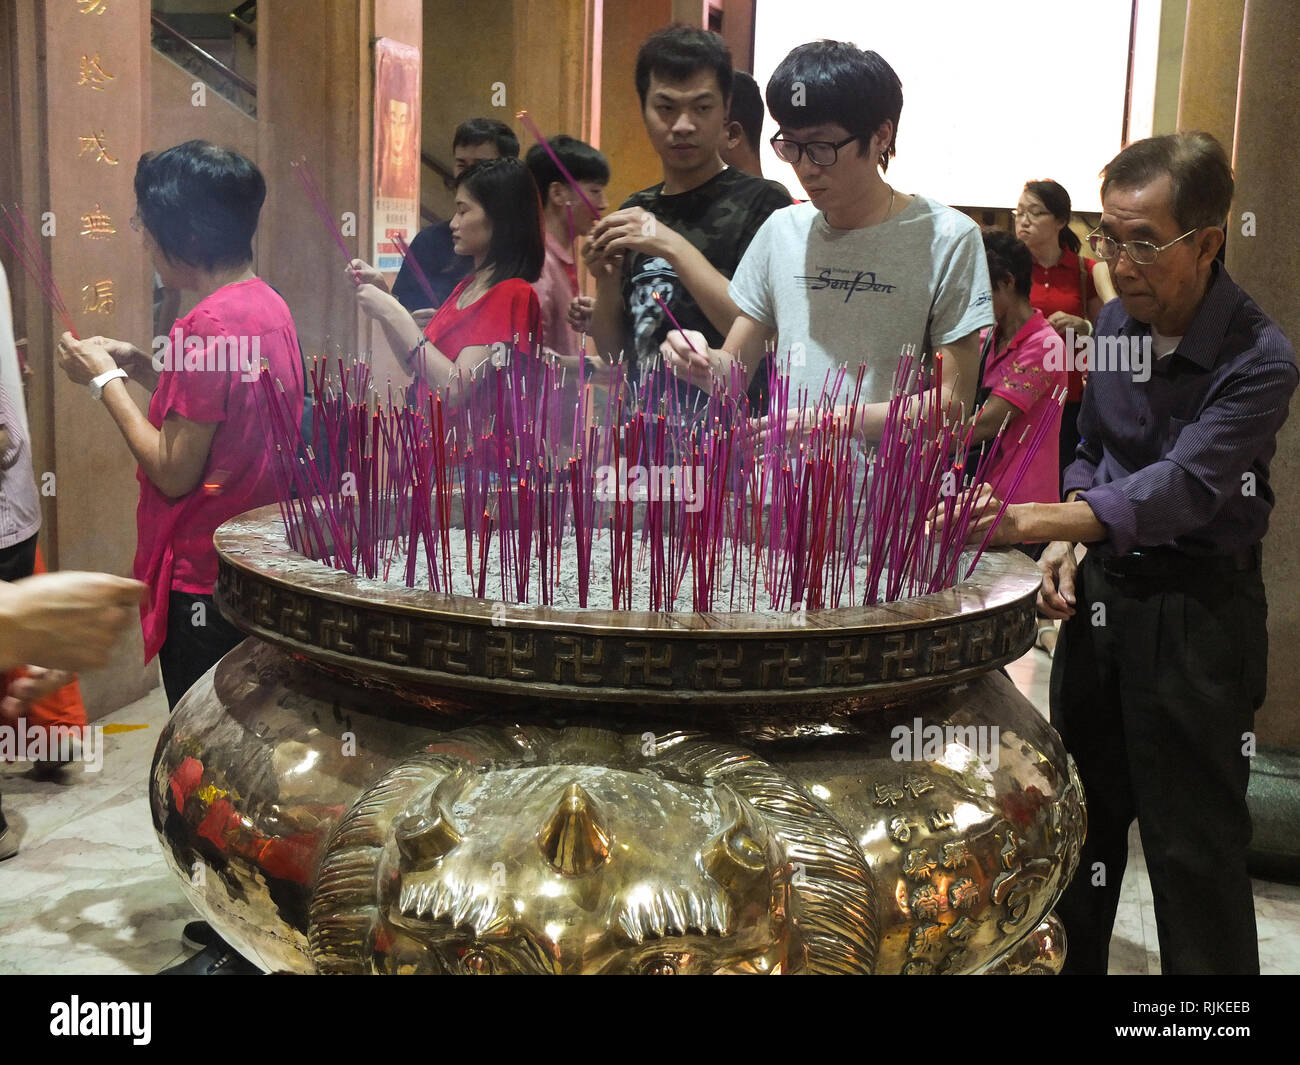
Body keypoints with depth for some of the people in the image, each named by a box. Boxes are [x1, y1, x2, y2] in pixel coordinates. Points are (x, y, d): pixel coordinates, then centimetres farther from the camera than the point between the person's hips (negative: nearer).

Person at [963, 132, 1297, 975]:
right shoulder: (1117, 321, 2)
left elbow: (1184, 486, -31)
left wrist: (1040, 520, -44)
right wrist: (1065, 541, -4)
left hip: (1197, 609, -6)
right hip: (1102, 591, 6)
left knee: (1195, 848, 3)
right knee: (1082, 816, 18)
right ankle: (1069, 959, 35)